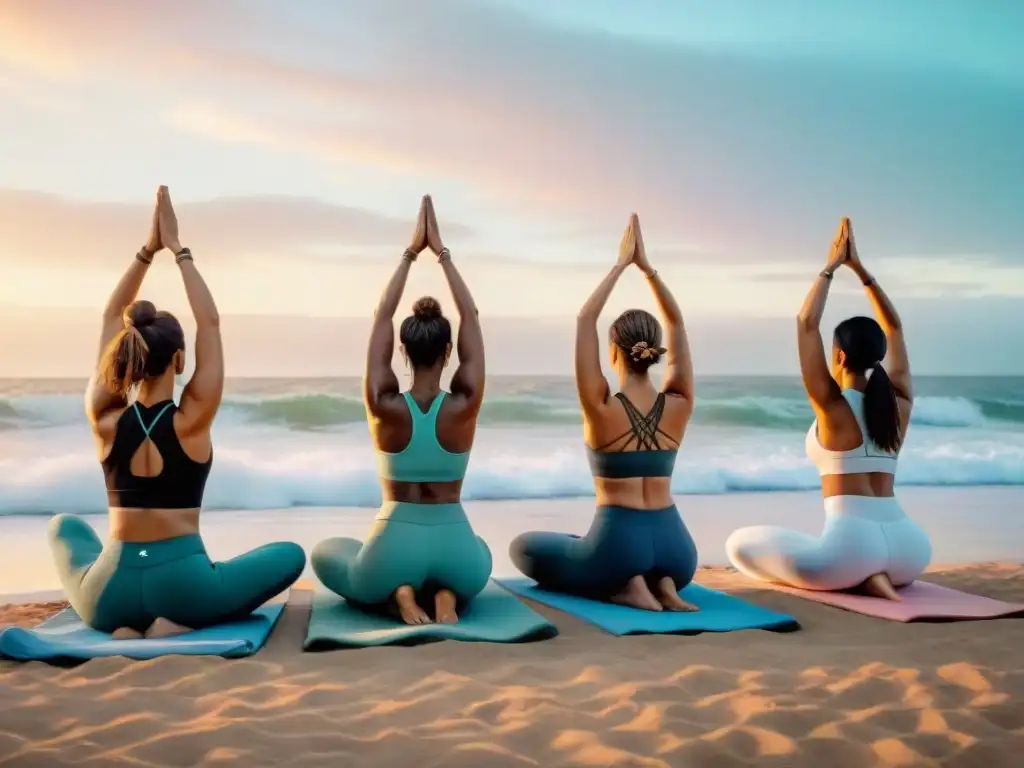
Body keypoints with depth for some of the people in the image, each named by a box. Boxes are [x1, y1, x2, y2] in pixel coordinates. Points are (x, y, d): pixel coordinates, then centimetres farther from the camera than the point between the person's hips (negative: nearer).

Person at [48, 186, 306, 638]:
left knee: (64, 526, 36)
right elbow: (210, 323, -3)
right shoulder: (192, 420, -10)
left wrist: (148, 249, 5)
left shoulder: (104, 420, -3)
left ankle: (120, 624, 12)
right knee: (291, 555, 18)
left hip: (109, 595, 4)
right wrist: (176, 248, 0)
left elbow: (111, 319, 6)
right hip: (181, 586, -3)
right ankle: (179, 623, -3)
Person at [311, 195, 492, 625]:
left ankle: (398, 594, 2)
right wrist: (442, 254, 5)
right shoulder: (464, 406, -9)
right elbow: (470, 319, -1)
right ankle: (446, 595, 4)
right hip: (455, 551, 1)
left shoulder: (384, 407, -11)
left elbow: (381, 319, -2)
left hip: (394, 550, -1)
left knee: (326, 553, 33)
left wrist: (410, 254, 4)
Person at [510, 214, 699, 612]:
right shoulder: (678, 405, -3)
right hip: (677, 550, 5)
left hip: (618, 545, -5)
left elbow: (585, 320, -9)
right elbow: (676, 323, 6)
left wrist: (621, 265, -4)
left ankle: (625, 586, 0)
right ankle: (662, 583, 6)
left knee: (523, 547, 22)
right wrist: (646, 266, 3)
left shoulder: (602, 410, -14)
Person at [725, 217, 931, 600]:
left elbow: (807, 324, -2)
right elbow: (894, 328, 19)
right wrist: (859, 267, 18)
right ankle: (879, 574, 6)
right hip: (910, 546, 6)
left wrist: (831, 266, 8)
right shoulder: (899, 402, 9)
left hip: (852, 542, -6)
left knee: (740, 544, 13)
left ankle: (858, 577, -4)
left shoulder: (833, 406, -5)